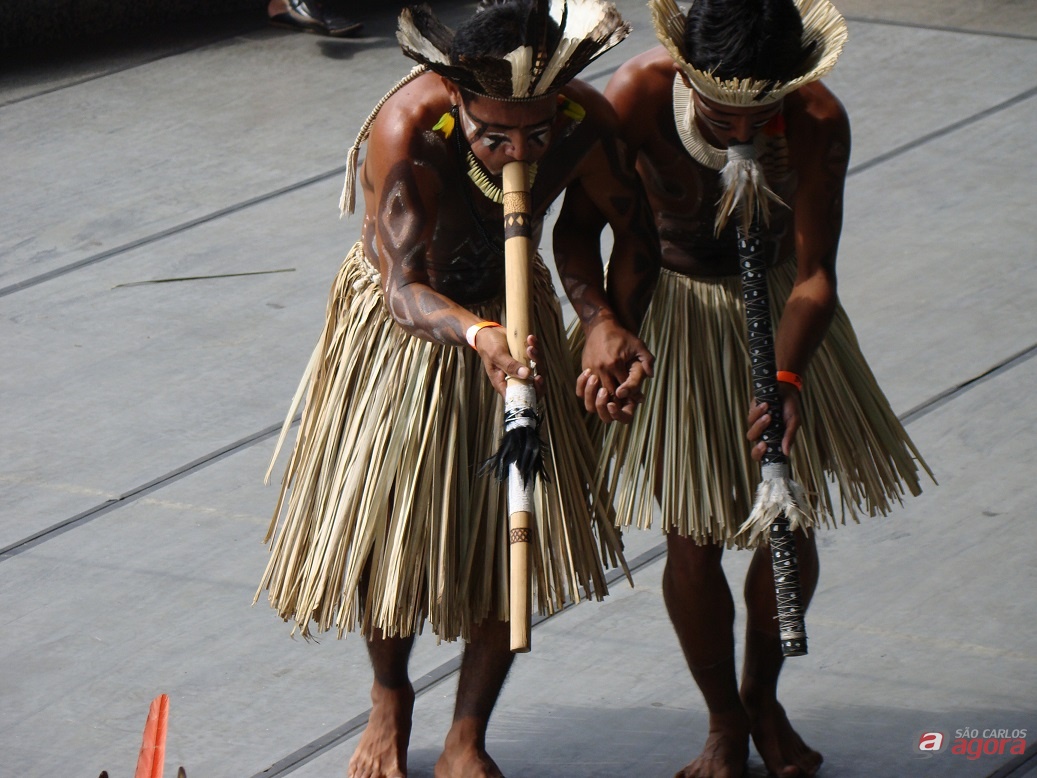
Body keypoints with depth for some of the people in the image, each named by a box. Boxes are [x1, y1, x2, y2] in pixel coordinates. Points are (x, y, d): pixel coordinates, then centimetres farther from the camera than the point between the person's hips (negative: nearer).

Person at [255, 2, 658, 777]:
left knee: (517, 537, 2)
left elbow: (633, 231, -7)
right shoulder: (408, 127, -38)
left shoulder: (588, 121, -27)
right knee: (382, 527, 8)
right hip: (401, 324, -2)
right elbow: (406, 290, -42)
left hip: (513, 316, 3)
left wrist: (613, 325, -23)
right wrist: (480, 335, -61)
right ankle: (390, 699, 37)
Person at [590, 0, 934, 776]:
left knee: (791, 522, 6)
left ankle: (763, 697, 32)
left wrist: (788, 377, -39)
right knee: (693, 534, -3)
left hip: (776, 310, 1)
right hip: (671, 308, -1)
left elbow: (814, 275, -23)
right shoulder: (638, 94, -31)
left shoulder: (818, 122, -28)